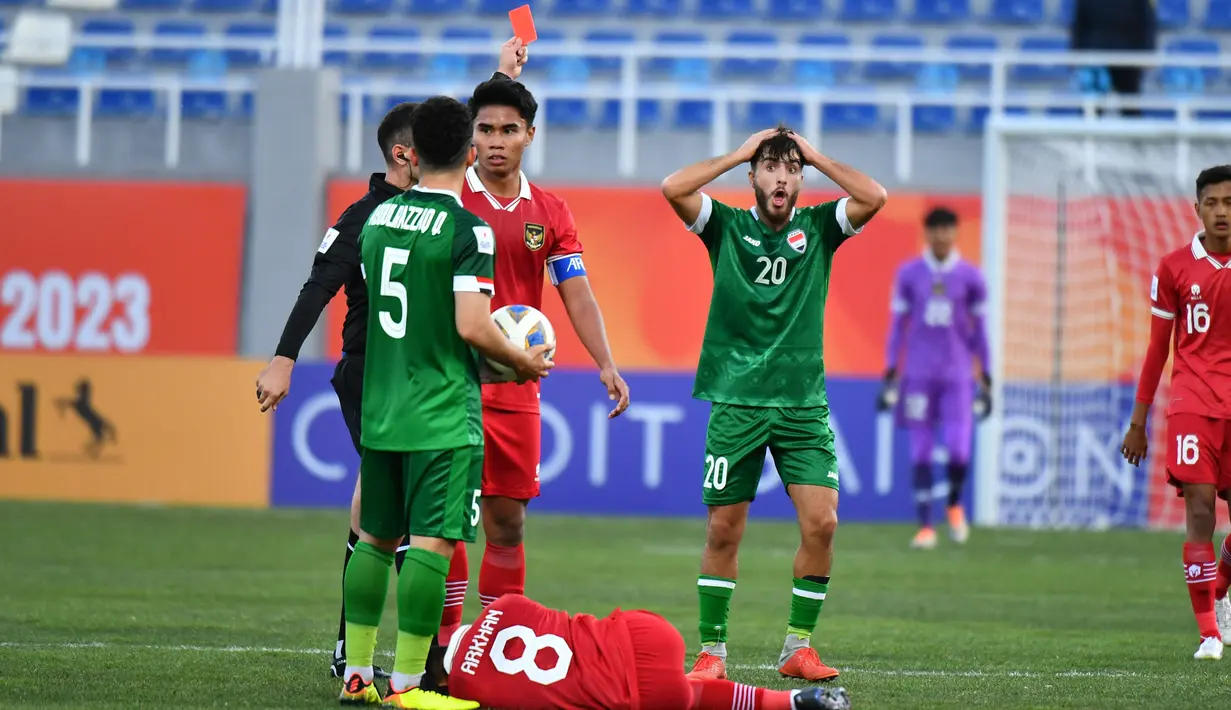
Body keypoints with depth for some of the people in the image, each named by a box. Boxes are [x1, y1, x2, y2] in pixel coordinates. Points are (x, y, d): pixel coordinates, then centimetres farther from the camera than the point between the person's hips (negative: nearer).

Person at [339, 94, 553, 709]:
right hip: (443, 415, -7)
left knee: (375, 537, 14)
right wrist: (522, 361, -1)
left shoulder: (377, 219, 8)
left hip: (379, 408, 7)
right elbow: (472, 326, -19)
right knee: (432, 542, -6)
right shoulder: (467, 230, -13)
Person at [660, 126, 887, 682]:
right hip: (735, 401, -1)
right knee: (724, 529, 0)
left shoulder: (819, 228, 8)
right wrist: (739, 153, -2)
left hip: (803, 403, 1)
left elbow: (874, 197, -7)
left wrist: (813, 155, 1)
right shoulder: (726, 226, 5)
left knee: (821, 521, -9)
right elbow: (673, 187, -10)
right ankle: (712, 650, 10)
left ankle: (798, 647, 2)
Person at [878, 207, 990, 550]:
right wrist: (890, 376, 3)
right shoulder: (908, 274, 4)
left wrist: (985, 380, 6)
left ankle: (954, 503, 19)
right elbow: (897, 326, 7)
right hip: (918, 375, 1)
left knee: (958, 451, -11)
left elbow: (978, 330, 8)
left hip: (957, 376, -1)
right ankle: (925, 526, 9)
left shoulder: (970, 277, 3)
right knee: (920, 454, 1)